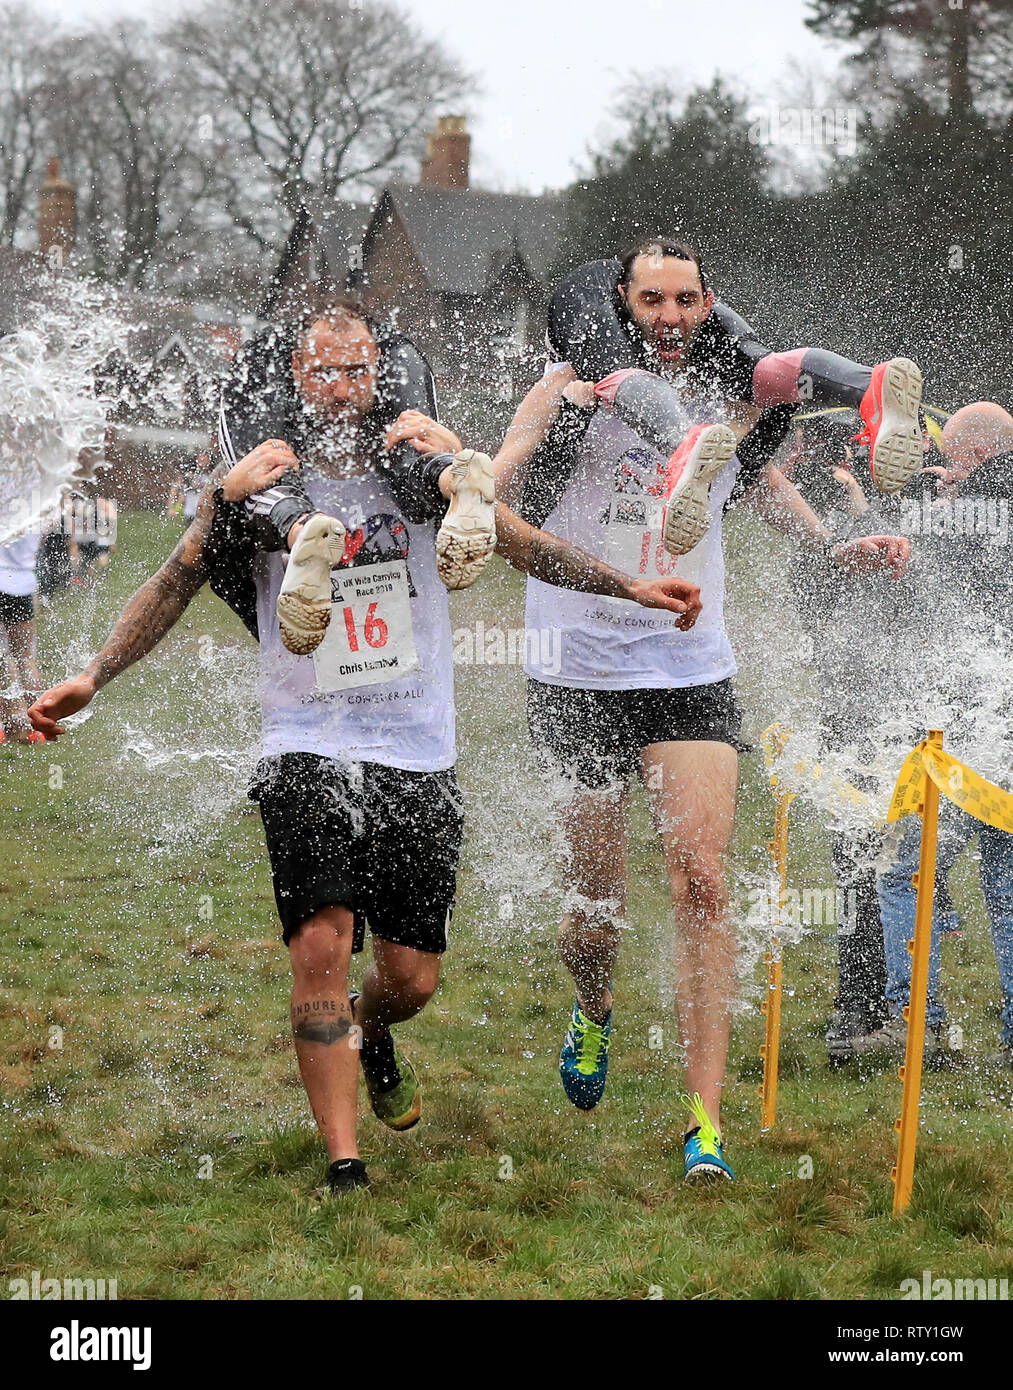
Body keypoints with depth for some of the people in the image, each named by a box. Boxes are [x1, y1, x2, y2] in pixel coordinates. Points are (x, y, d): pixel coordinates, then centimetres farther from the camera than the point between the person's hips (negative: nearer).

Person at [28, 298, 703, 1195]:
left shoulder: (420, 470, 3)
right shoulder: (262, 488, -2)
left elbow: (528, 547, 13)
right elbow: (174, 586, 2)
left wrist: (634, 589, 12)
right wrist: (92, 679, -8)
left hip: (419, 759, 2)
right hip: (309, 752, -2)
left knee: (412, 977, 5)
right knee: (321, 944, -20)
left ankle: (370, 1034, 43)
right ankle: (344, 1165, -14)